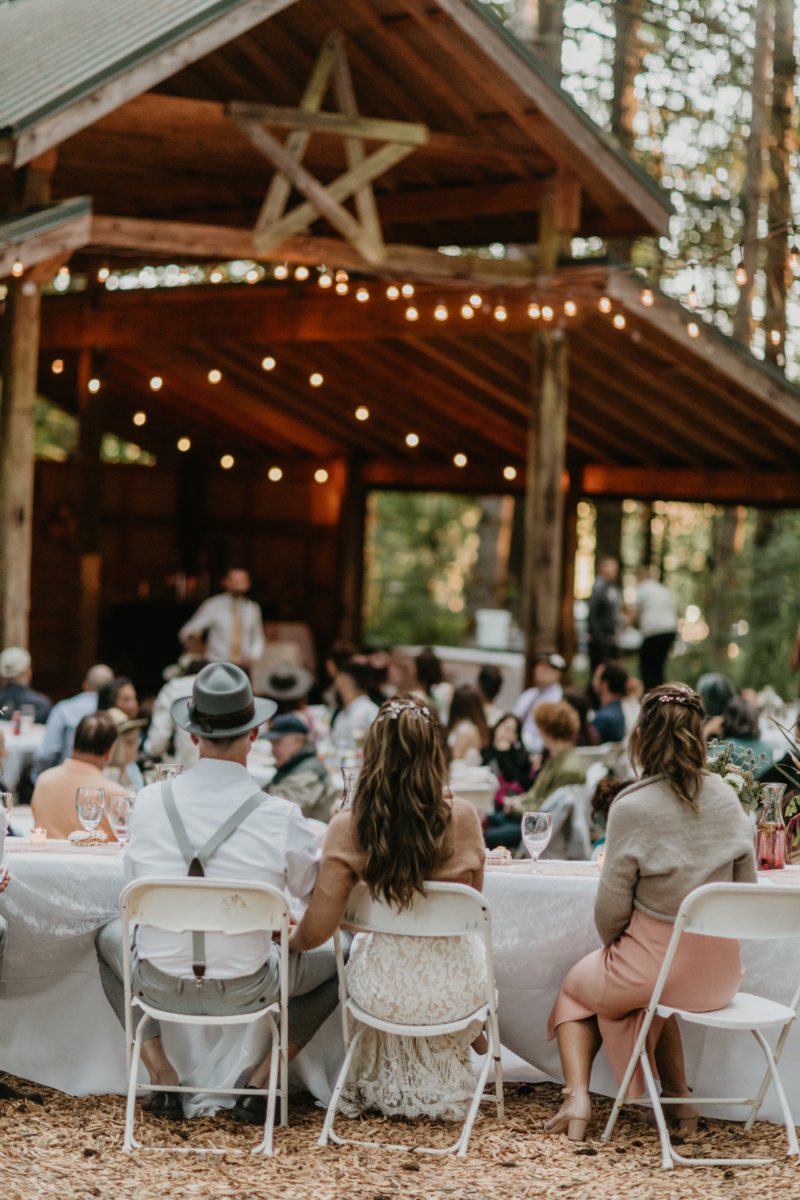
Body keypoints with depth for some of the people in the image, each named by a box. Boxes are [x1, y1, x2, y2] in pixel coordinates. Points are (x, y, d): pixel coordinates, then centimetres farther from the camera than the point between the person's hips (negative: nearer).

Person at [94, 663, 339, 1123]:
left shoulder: (151, 801, -10)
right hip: (245, 991, -2)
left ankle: (162, 1078, 25)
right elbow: (318, 891, 2)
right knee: (337, 957, 24)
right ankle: (262, 1081, 16)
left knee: (111, 936, 35)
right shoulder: (280, 816, -17)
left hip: (160, 986, 2)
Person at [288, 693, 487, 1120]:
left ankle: (384, 1086, 56)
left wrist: (287, 937, 11)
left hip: (382, 994, 0)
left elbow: (317, 931, -10)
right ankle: (445, 1086, 56)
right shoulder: (461, 817, -12)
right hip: (453, 993, 0)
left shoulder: (349, 827, -15)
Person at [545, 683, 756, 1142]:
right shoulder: (726, 796, -3)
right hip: (722, 974, 5)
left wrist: (614, 945, 9)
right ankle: (679, 1095, 29)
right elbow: (746, 888, 4)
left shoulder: (632, 807, -17)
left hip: (656, 959, -5)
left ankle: (578, 1094, 9)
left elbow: (612, 906, -12)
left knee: (576, 988, 26)